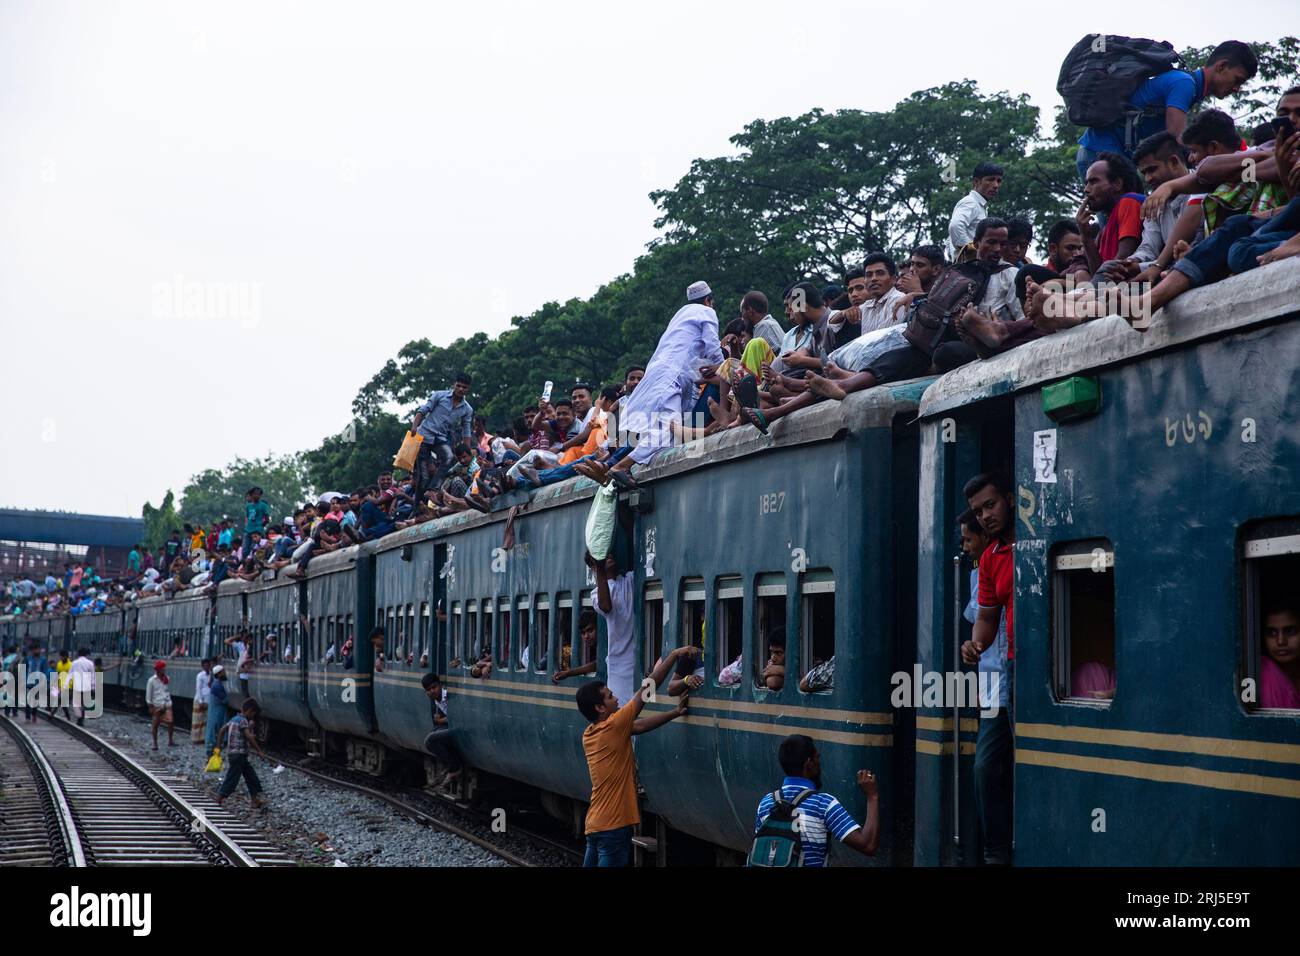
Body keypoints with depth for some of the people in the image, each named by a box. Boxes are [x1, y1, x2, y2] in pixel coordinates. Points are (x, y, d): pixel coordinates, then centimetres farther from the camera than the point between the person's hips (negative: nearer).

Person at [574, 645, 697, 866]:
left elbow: (638, 726, 12)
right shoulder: (612, 727, -14)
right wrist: (674, 655, -5)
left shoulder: (589, 734, 9)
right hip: (614, 825, -9)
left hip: (595, 824, 9)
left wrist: (675, 713, 9)